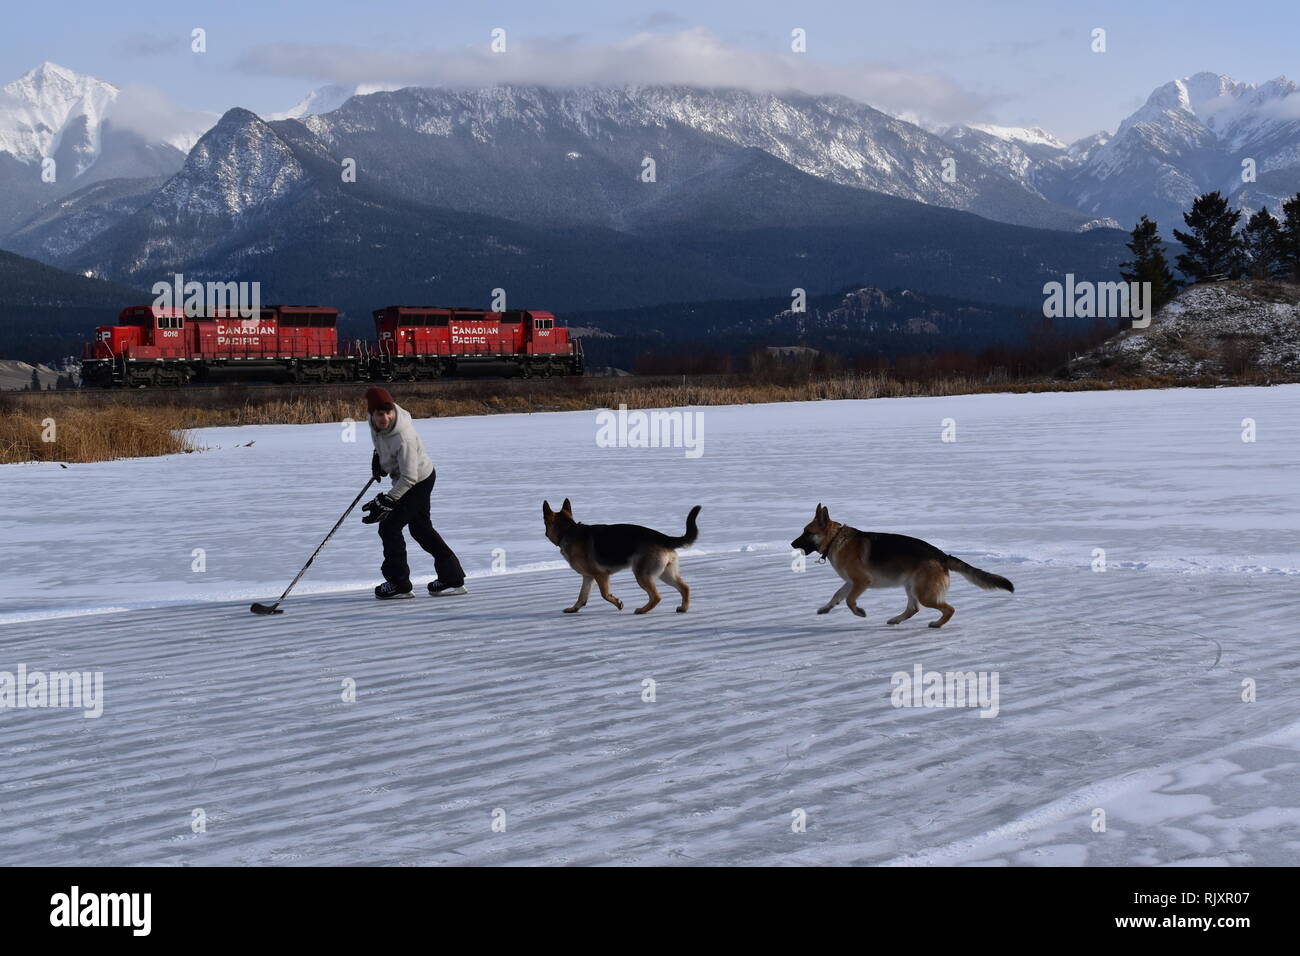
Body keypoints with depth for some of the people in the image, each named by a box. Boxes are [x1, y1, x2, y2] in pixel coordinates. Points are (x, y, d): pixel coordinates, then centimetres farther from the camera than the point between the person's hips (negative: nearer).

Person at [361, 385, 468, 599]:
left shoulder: (403, 438, -38)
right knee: (421, 528, 17)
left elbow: (409, 478, -33)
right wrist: (377, 456, 7)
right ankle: (453, 578, 26)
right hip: (404, 478, 9)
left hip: (419, 482, -9)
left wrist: (385, 502, -35)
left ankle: (399, 583, 8)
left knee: (389, 527, -6)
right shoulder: (374, 419, -15)